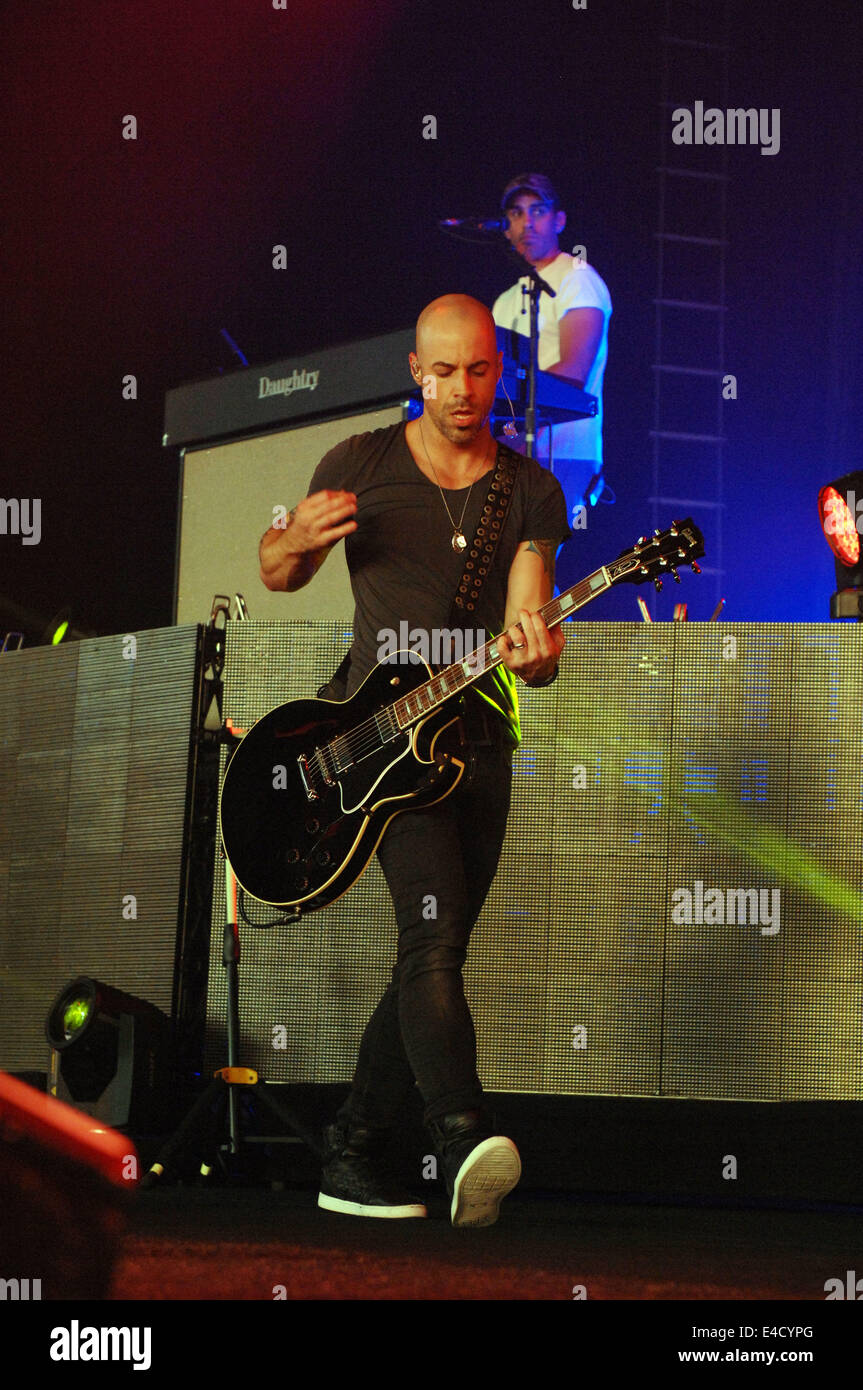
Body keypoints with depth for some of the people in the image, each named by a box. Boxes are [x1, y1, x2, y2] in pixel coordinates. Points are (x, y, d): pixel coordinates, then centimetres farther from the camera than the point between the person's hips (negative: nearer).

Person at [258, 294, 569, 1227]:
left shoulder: (530, 492, 6)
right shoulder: (360, 465, 1)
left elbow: (525, 621, -3)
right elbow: (277, 575, 11)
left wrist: (534, 651, -27)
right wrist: (298, 539, -13)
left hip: (480, 739, 4)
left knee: (432, 955, 6)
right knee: (434, 931, -23)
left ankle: (353, 1158, 17)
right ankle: (463, 1141, -35)